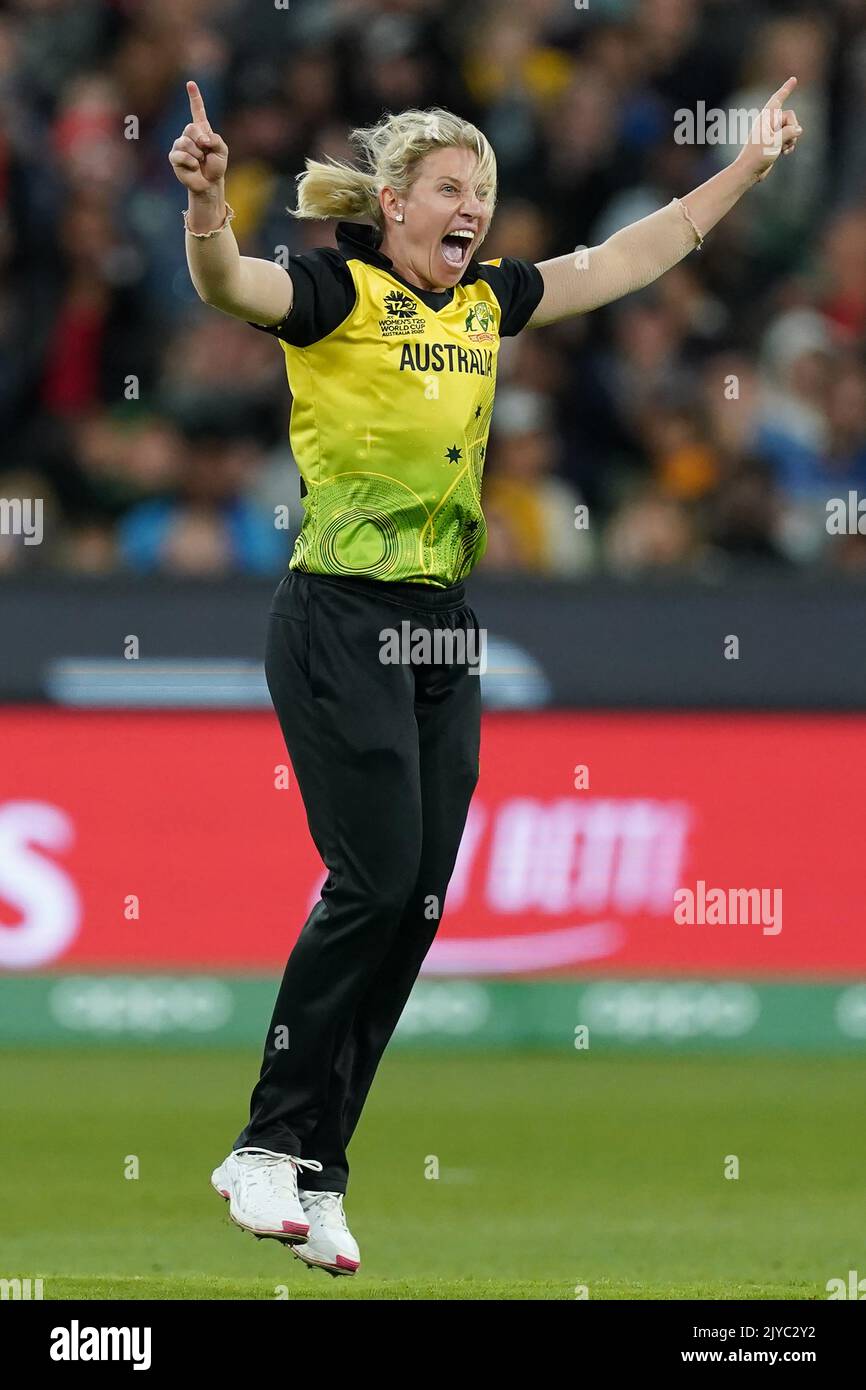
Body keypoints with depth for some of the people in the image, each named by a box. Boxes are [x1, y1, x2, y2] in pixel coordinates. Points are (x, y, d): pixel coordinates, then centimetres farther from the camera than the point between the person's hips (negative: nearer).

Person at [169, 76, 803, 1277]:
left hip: (445, 635, 7)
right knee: (373, 883, -13)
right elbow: (232, 286, -28)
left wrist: (750, 166, 28)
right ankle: (270, 1147, -3)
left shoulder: (488, 303, 13)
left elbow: (635, 255, 25)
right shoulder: (335, 292, -7)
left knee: (416, 907, 3)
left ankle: (313, 1177, 7)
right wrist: (207, 206, -48)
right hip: (342, 623, -7)